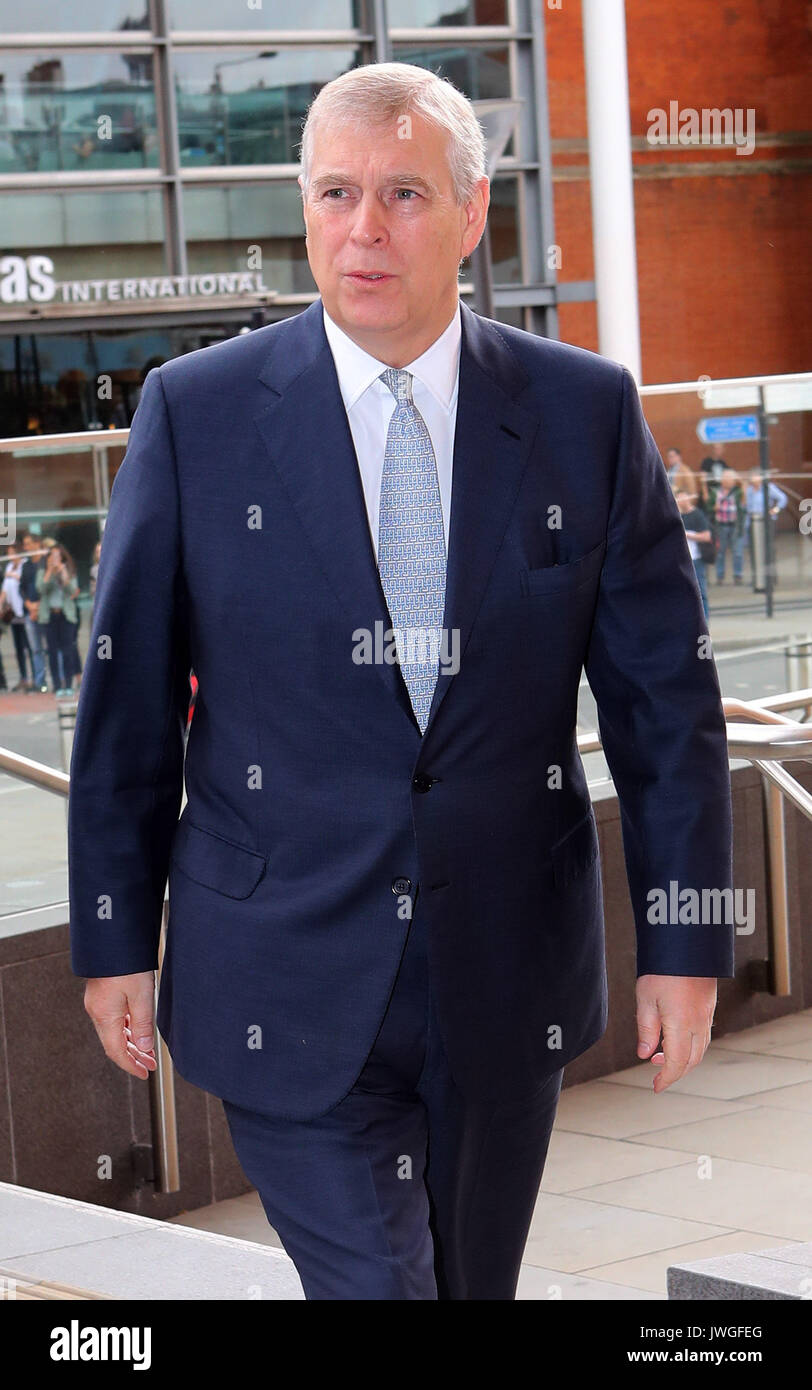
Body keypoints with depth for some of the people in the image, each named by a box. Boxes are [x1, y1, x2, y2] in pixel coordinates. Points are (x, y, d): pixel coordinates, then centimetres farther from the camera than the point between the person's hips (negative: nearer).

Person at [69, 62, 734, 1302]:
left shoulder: (587, 411, 0)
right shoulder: (197, 411, -3)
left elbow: (665, 693, 2)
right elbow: (127, 699, 2)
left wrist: (686, 942, 0)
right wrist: (114, 938, 2)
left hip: (509, 976, 2)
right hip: (289, 987, -2)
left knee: (475, 1281, 16)